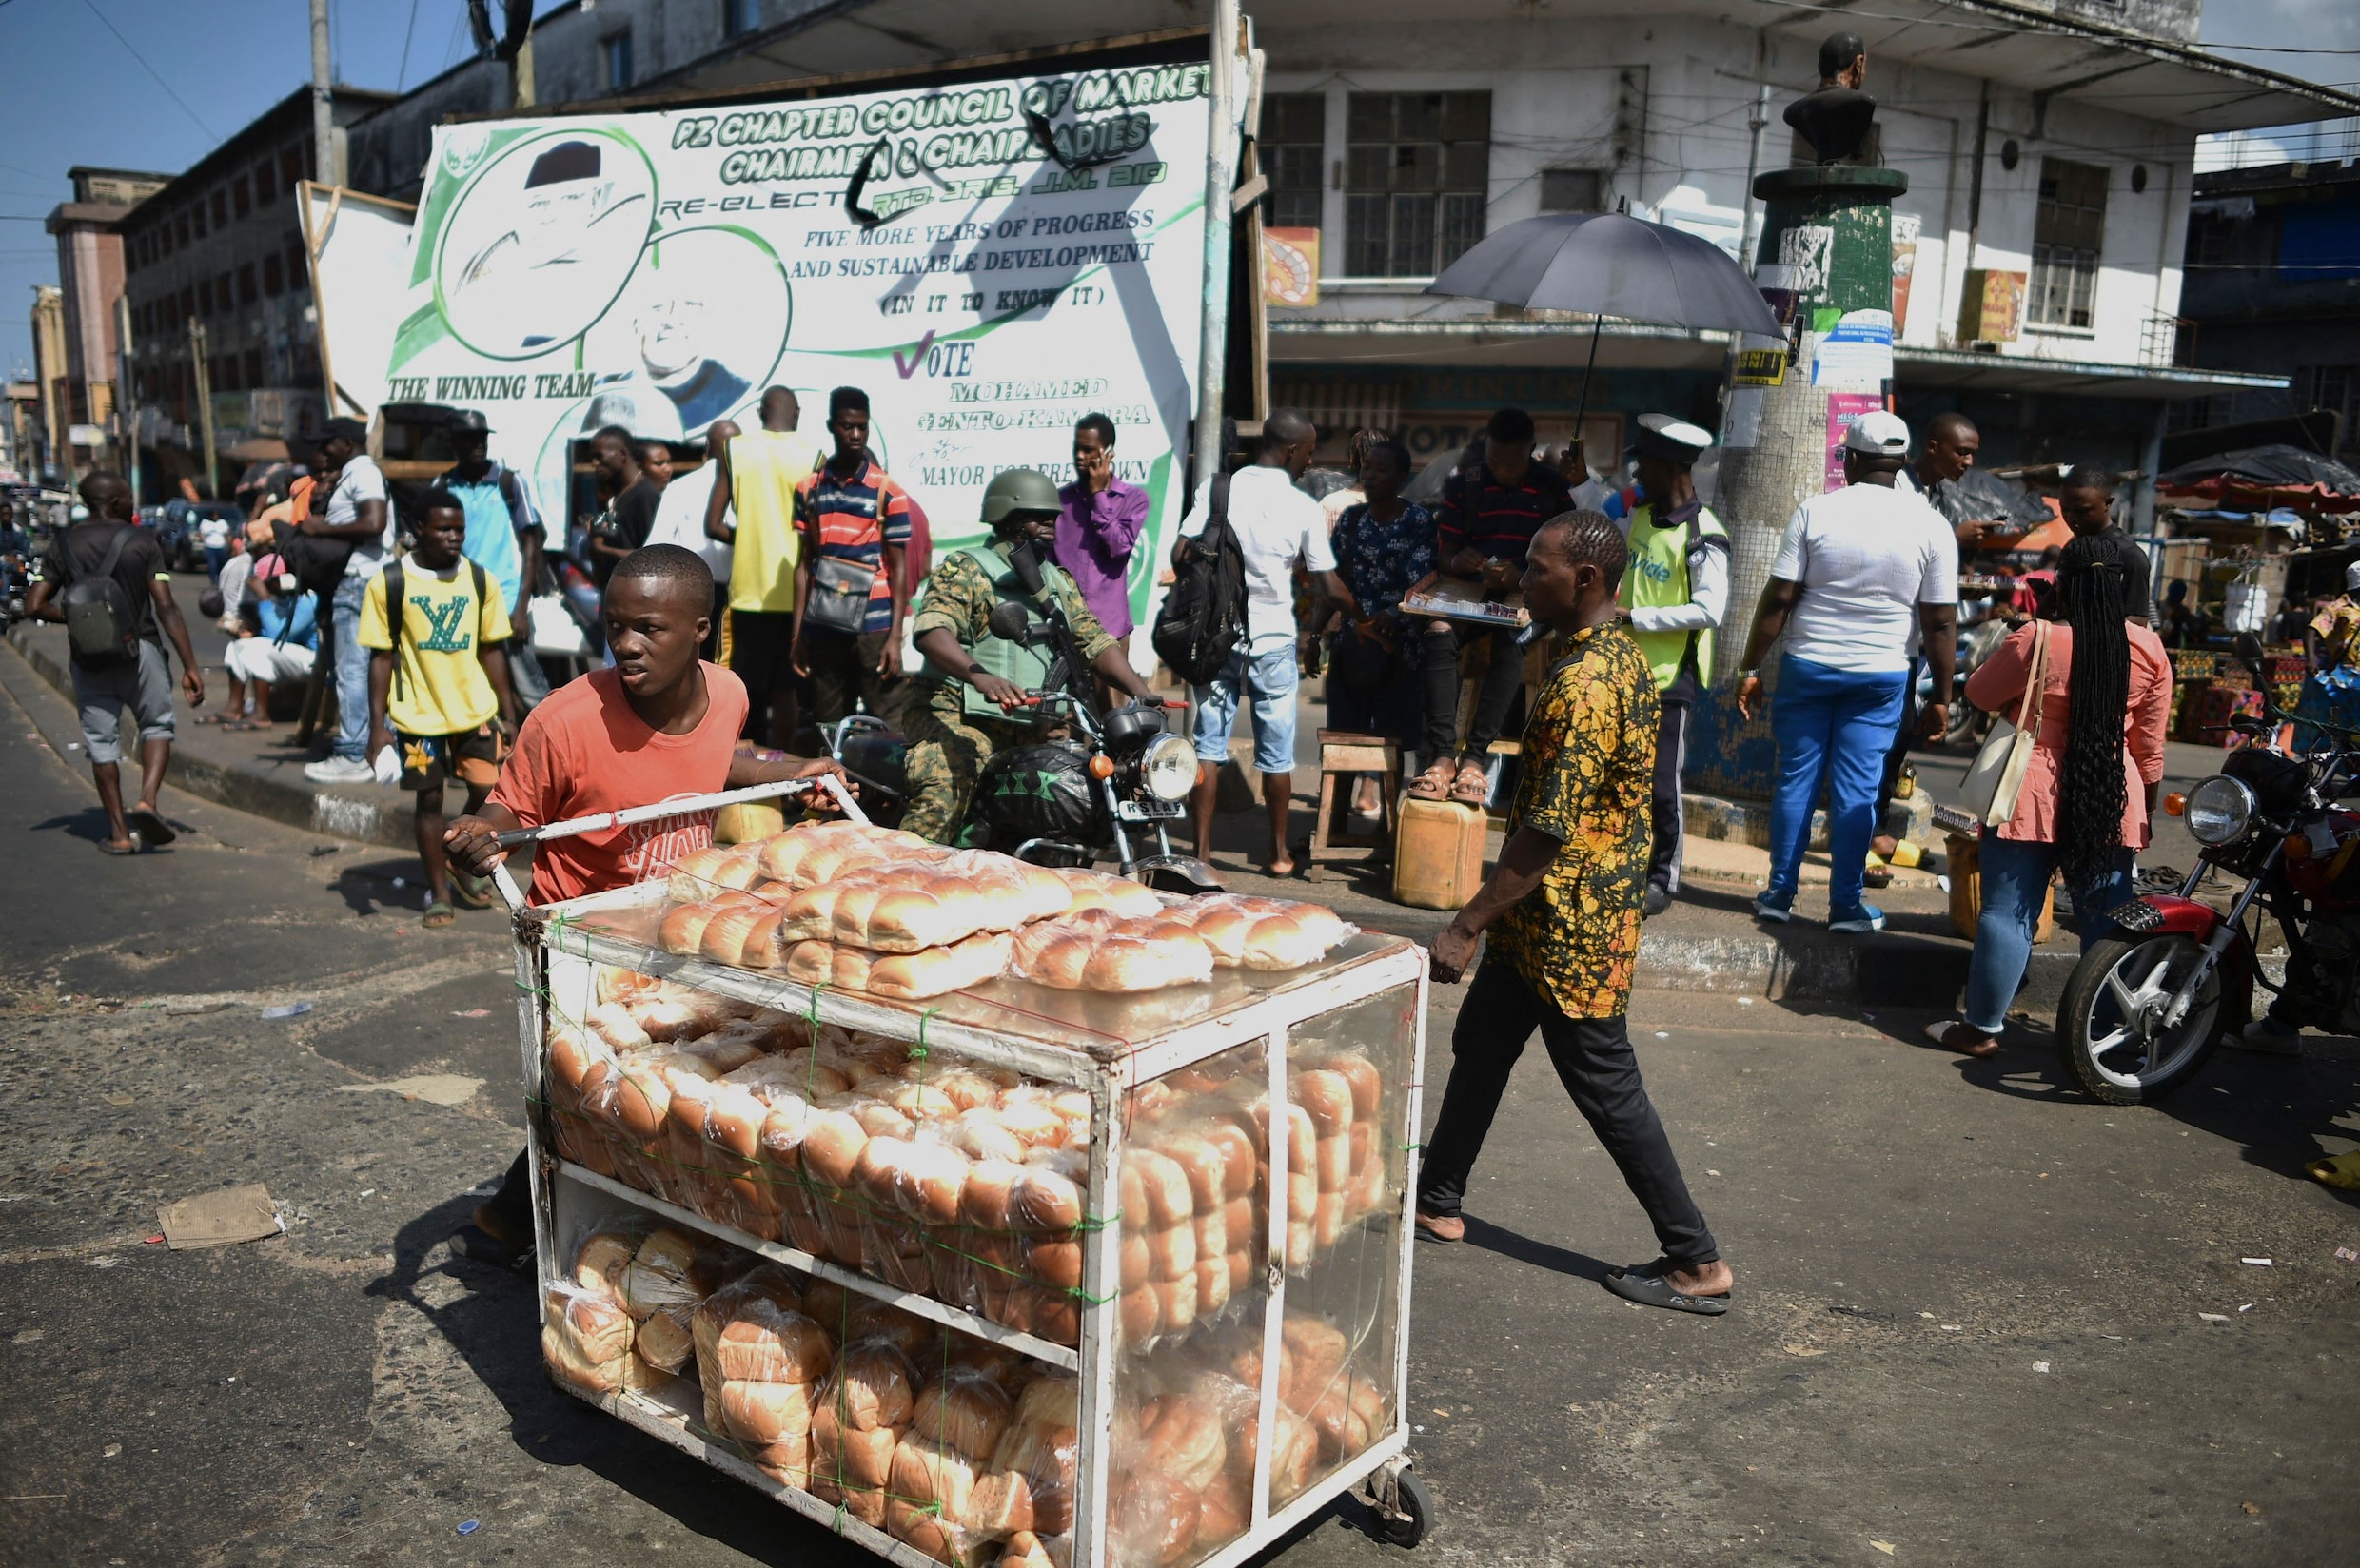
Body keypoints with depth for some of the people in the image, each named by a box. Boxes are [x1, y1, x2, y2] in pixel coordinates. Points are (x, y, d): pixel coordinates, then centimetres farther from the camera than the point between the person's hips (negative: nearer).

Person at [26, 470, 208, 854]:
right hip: (139, 649, -2)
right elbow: (166, 608, -10)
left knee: (101, 741, 9)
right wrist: (190, 666, -10)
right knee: (157, 726, 14)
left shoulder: (63, 545, 3)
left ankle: (120, 832, 9)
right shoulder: (141, 541, -4)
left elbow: (34, 606, -2)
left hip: (88, 659, 2)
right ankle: (147, 799, -10)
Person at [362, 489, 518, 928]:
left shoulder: (482, 580, 1)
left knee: (488, 791, -2)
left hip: (476, 710, 2)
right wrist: (377, 724, -7)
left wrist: (508, 714, 6)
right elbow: (381, 657, -4)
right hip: (418, 715, -2)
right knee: (429, 800, 6)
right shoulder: (389, 583, -7)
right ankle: (438, 891, 19)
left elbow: (492, 650, 7)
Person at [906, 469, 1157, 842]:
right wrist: (978, 675, -37)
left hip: (1032, 724, 7)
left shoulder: (1059, 583, 20)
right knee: (942, 806, -26)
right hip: (957, 714, -7)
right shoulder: (964, 569, -2)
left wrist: (1141, 693, -5)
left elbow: (1096, 642, 12)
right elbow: (931, 630, -18)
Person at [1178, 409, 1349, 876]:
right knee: (1276, 753, 9)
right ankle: (1279, 853, 18)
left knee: (1209, 745, 6)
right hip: (1273, 642, -2)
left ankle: (1202, 851, 5)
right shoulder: (1305, 509, -6)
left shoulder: (1216, 489, -2)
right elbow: (1331, 587, -2)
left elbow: (1180, 556, -7)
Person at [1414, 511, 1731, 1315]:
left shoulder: (1582, 684, -25)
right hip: (1551, 917, 10)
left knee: (1607, 1089, 1)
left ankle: (1698, 1263, 13)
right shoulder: (1621, 656, 7)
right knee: (1481, 1043, 20)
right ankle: (1437, 1199, 35)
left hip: (1568, 923, -10)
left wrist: (1466, 925, -22)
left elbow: (1547, 833, -27)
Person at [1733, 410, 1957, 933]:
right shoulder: (1930, 527, -2)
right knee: (1856, 789, 5)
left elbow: (1778, 600, -6)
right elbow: (1940, 622, -2)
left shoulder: (1815, 512, -5)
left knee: (1795, 781, 8)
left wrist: (1750, 668, 0)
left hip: (1808, 667, 0)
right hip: (1882, 675, 0)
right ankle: (1846, 904, 10)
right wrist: (1941, 697, 6)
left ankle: (1780, 894, 14)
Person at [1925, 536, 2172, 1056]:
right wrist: (2147, 807, 16)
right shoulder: (2149, 650, 0)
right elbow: (2150, 743, 5)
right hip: (2114, 807, 4)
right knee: (2106, 923, 10)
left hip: (2034, 800, -3)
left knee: (2008, 914, 2)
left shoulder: (2036, 640, -12)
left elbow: (1979, 694, 2)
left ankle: (1983, 1027, 8)